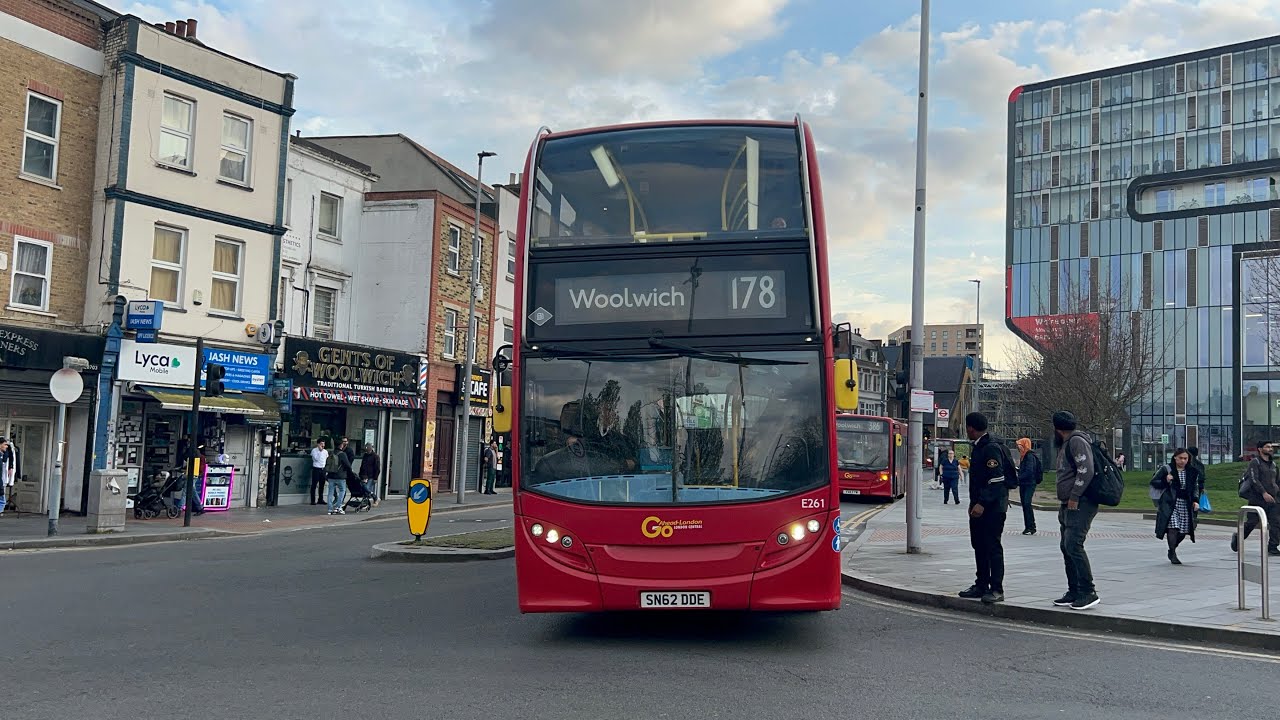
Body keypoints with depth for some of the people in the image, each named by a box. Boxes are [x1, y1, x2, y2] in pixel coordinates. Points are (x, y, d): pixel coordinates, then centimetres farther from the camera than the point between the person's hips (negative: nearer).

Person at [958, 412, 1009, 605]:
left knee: (992, 546, -7)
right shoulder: (978, 447, 15)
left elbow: (997, 480, -21)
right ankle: (981, 585, 21)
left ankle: (997, 590, -3)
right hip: (979, 506, 10)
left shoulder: (991, 448, -15)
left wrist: (982, 503, -23)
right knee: (979, 545, 13)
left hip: (992, 507, -10)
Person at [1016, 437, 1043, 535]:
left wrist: (1018, 478, -19)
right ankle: (1027, 527, 11)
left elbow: (1029, 472, -21)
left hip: (1029, 484, -9)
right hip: (1023, 484, 9)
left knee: (1027, 504, -16)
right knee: (1024, 505, 7)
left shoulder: (1030, 456, -13)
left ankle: (1032, 527, -13)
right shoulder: (1023, 457, 16)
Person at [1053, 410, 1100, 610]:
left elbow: (1086, 471, -21)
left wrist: (1074, 497, -20)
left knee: (1073, 545, -15)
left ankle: (1088, 592, -12)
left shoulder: (1076, 441, -11)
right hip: (1069, 505, 11)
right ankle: (1074, 592, 16)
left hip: (1080, 504, -11)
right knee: (1066, 547, 10)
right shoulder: (1066, 444, 21)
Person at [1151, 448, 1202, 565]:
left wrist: (1196, 501, 5)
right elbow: (1153, 482, 3)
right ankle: (1173, 555, -10)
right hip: (1170, 503, -4)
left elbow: (1195, 487, 19)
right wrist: (1165, 481, -13)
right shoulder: (1166, 469, 1)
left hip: (1186, 504, 4)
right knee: (1173, 527, -16)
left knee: (1183, 531, 3)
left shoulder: (1192, 472, 12)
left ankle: (1171, 551, 26)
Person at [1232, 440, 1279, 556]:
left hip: (1272, 500, 6)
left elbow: (1275, 481, 25)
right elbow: (1254, 479, -17)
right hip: (1257, 500, -6)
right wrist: (1264, 493, -25)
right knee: (1251, 522, 2)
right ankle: (1237, 537, 25)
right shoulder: (1255, 462, -5)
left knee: (1275, 522, -7)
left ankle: (1272, 547, -4)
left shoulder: (1273, 464, 17)